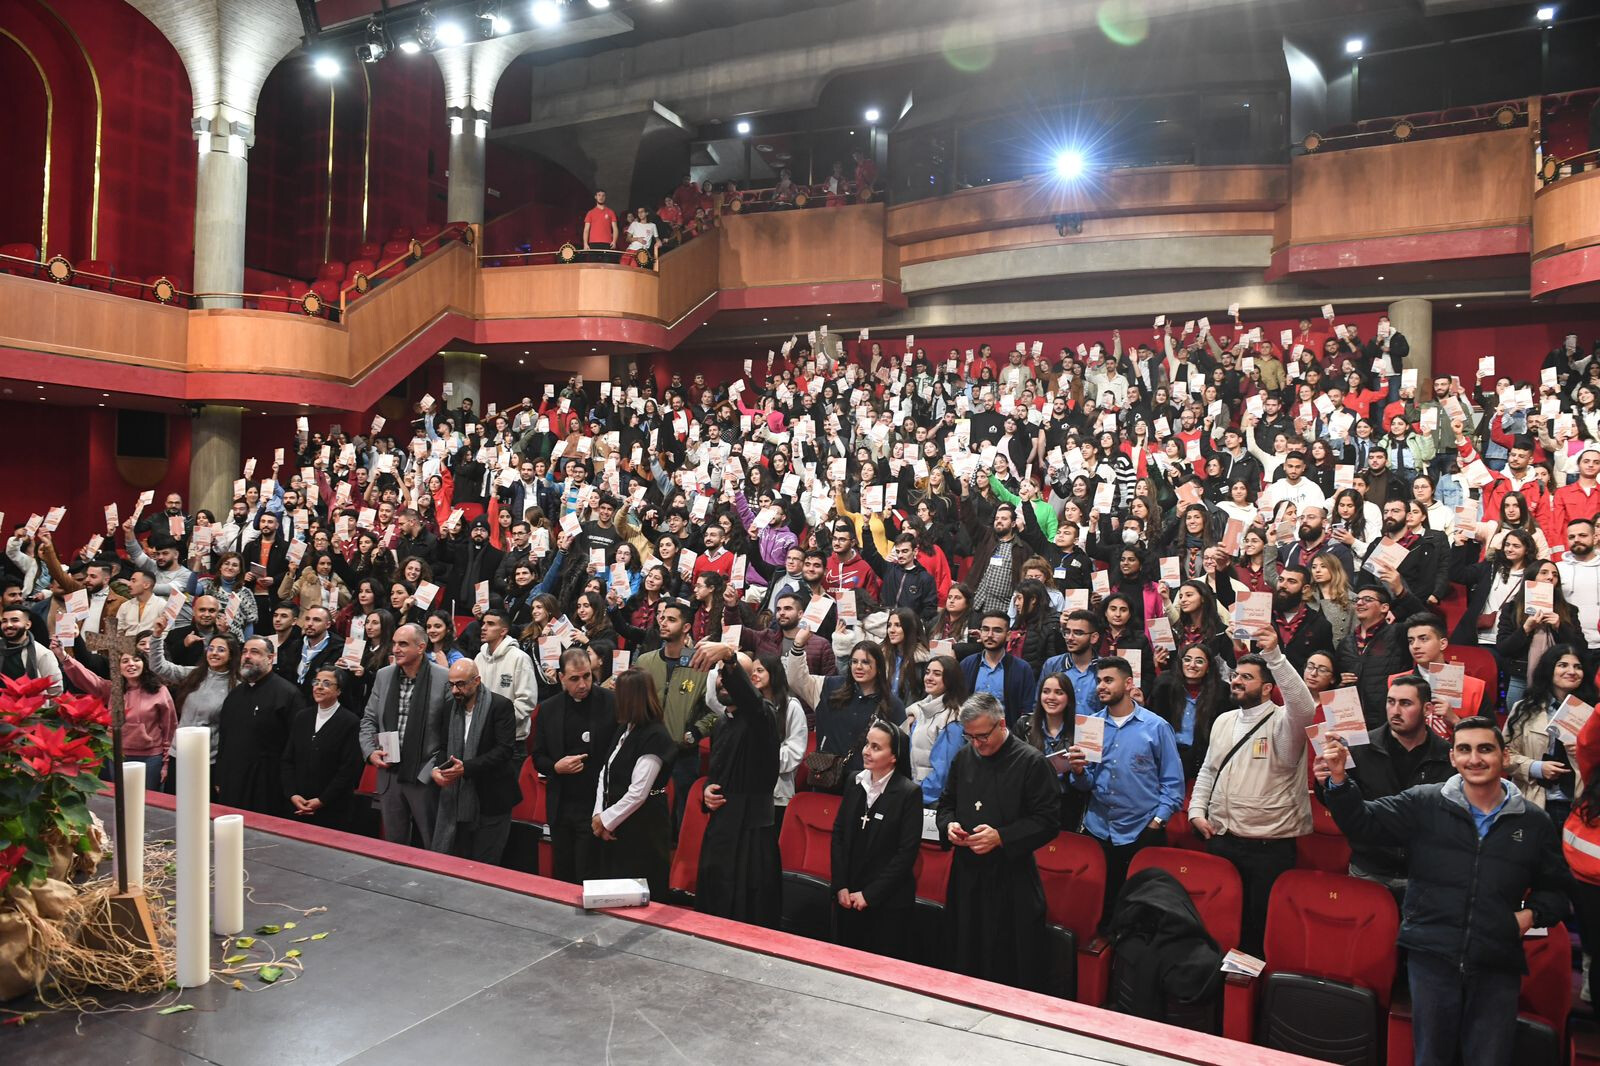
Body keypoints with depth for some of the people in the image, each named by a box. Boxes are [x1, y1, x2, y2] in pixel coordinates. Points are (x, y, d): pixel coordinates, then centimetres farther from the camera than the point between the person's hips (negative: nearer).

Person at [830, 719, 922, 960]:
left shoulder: (909, 793, -12)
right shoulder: (855, 783, 3)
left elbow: (907, 852, -13)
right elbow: (838, 834, 5)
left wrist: (870, 894, -12)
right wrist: (840, 886, -3)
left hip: (888, 901, -5)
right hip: (847, 896, 5)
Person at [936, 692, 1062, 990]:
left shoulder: (1032, 763, -10)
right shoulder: (964, 757, 7)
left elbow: (1048, 821, -11)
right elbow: (946, 803, 18)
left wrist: (1001, 837, -21)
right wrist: (949, 825, -4)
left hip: (1012, 885, -5)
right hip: (966, 879, 5)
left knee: (1013, 972, 2)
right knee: (966, 965, 15)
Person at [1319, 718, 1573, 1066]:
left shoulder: (1535, 824, 5)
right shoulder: (1424, 804, 0)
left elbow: (1556, 888, 18)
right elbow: (1364, 822, -6)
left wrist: (1533, 913, -1)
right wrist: (1339, 781, -22)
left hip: (1498, 965, 1)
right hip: (1431, 957, -1)